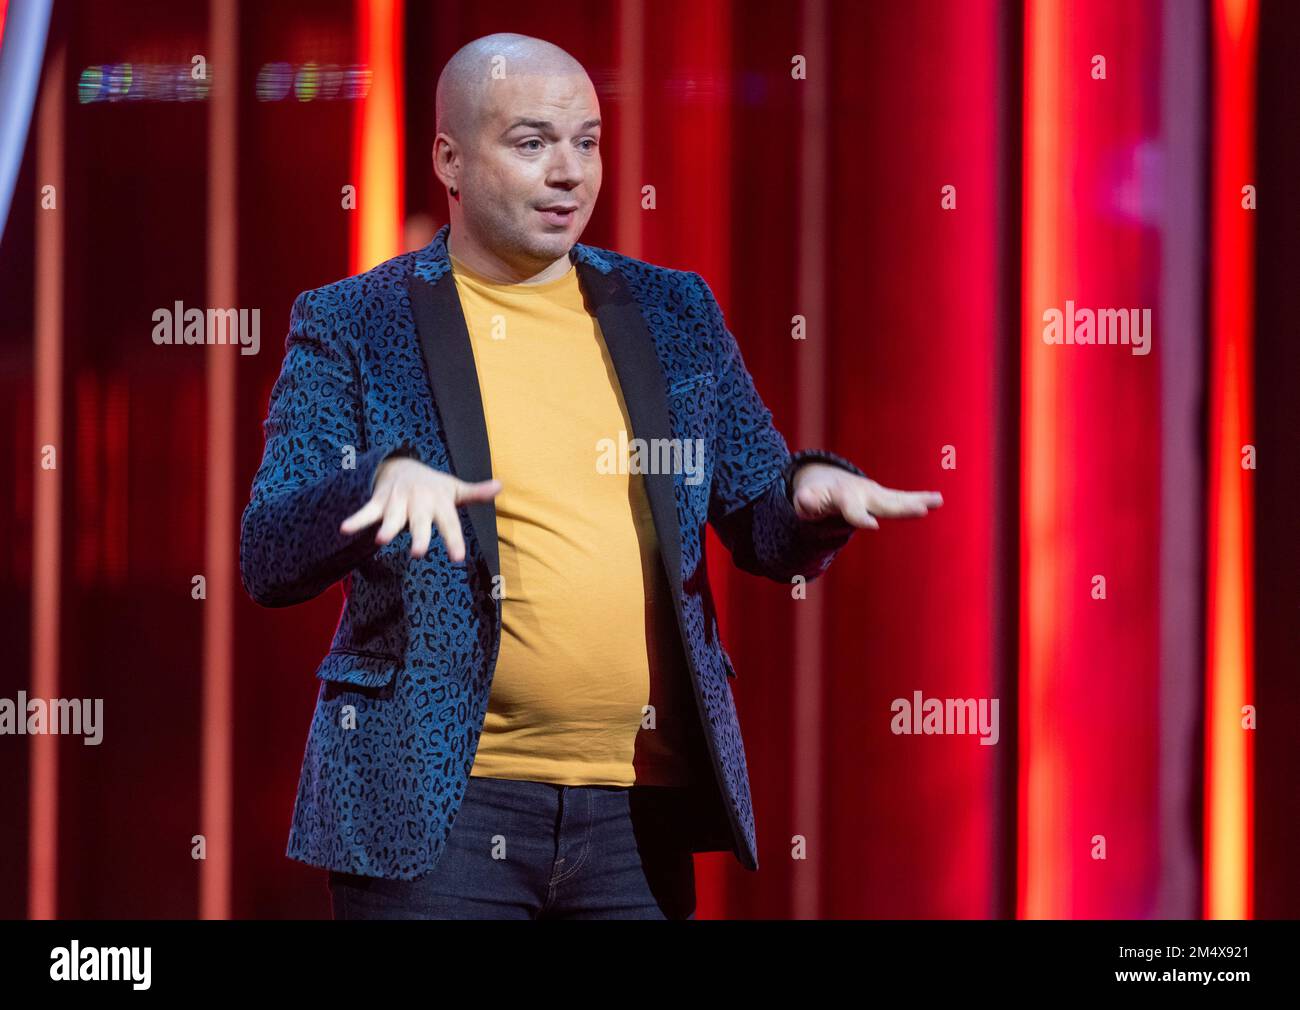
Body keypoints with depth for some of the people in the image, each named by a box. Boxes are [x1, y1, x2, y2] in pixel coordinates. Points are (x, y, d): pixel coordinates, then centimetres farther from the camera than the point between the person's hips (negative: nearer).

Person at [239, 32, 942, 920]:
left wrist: (812, 491, -8)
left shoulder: (674, 314, 13)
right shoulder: (352, 326, 2)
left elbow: (768, 535, 16)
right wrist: (383, 478, -25)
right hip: (436, 811, -3)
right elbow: (268, 562, -5)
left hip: (639, 811, 4)